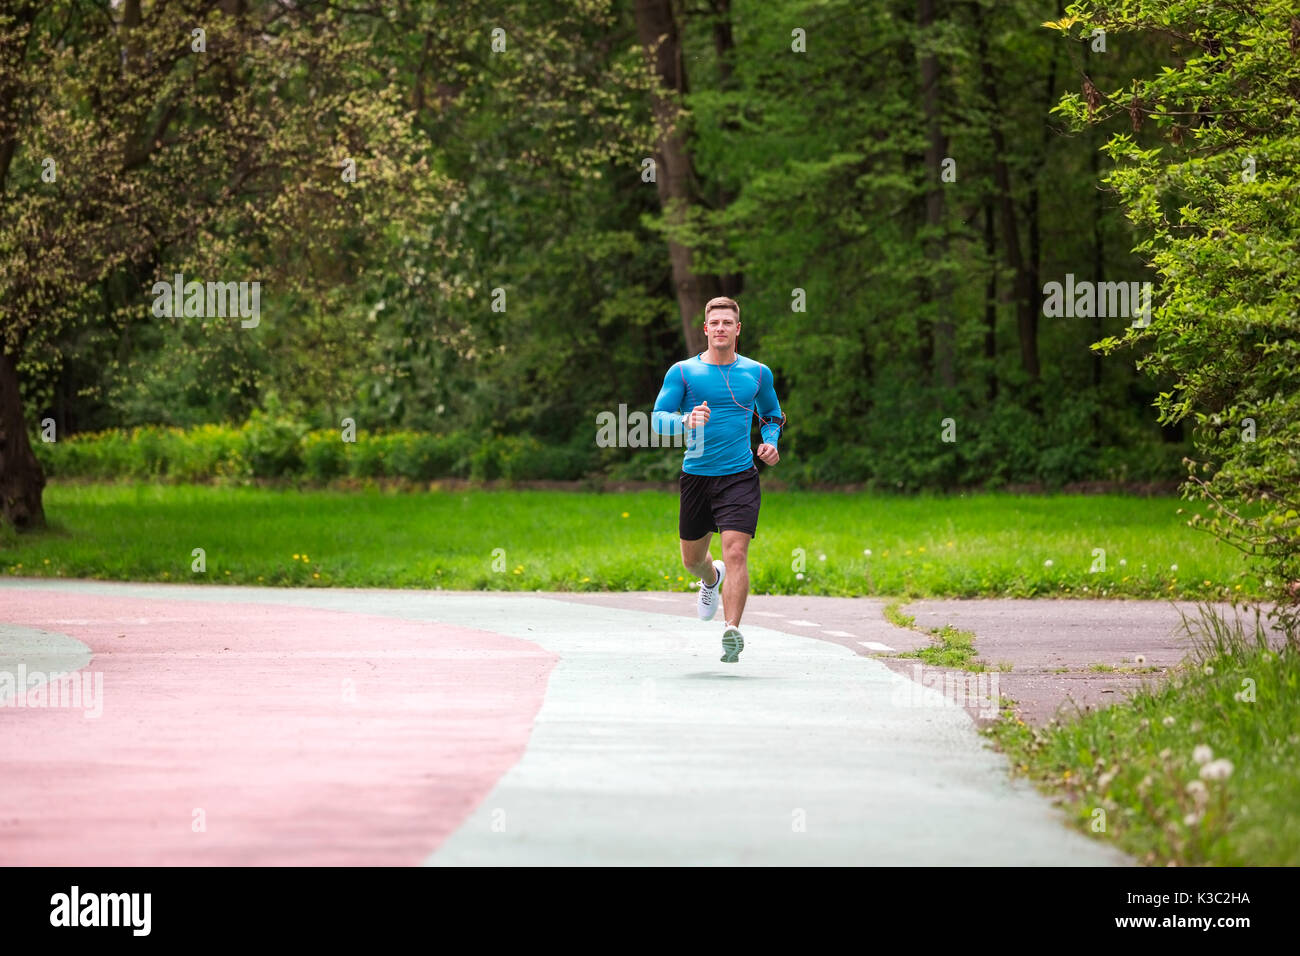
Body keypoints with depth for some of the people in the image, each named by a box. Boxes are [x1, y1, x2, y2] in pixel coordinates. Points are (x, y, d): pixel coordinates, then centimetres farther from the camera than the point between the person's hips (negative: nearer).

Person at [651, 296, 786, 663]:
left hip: (740, 476, -1)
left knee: (736, 552, -18)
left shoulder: (757, 373, 7)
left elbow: (771, 414, 23)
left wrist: (771, 443, 2)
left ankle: (732, 631, -23)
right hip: (696, 476, 1)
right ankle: (712, 579, 51)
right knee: (692, 558, 14)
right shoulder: (682, 372, 1)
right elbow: (658, 418, -4)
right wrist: (687, 421, -25)